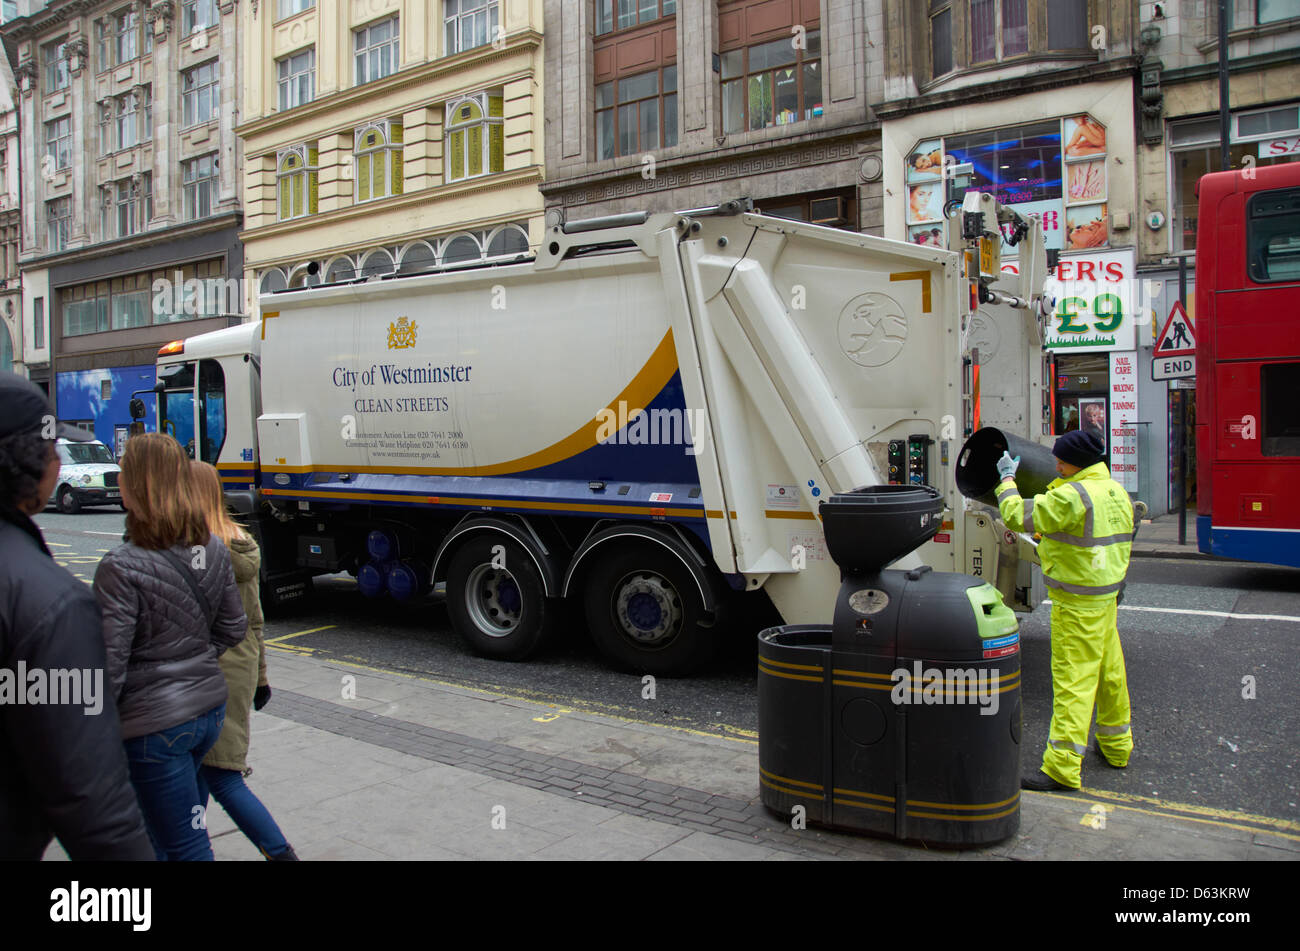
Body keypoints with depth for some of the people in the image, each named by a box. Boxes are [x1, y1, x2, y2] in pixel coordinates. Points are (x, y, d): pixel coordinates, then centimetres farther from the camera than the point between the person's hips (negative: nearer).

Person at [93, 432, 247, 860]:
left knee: (187, 846, 5)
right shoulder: (213, 549, -1)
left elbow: (108, 667, -18)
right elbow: (233, 628, 8)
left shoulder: (121, 568, -21)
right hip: (210, 706, 7)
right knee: (157, 825, 28)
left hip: (156, 723, -7)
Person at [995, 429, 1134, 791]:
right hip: (1106, 597, 10)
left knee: (1073, 679, -9)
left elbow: (1018, 516, -19)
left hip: (1077, 603, -9)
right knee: (1109, 672, 19)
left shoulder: (1072, 496, -21)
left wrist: (1007, 480, -4)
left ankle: (1062, 767, -7)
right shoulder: (1117, 492, 10)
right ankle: (1116, 746, 34)